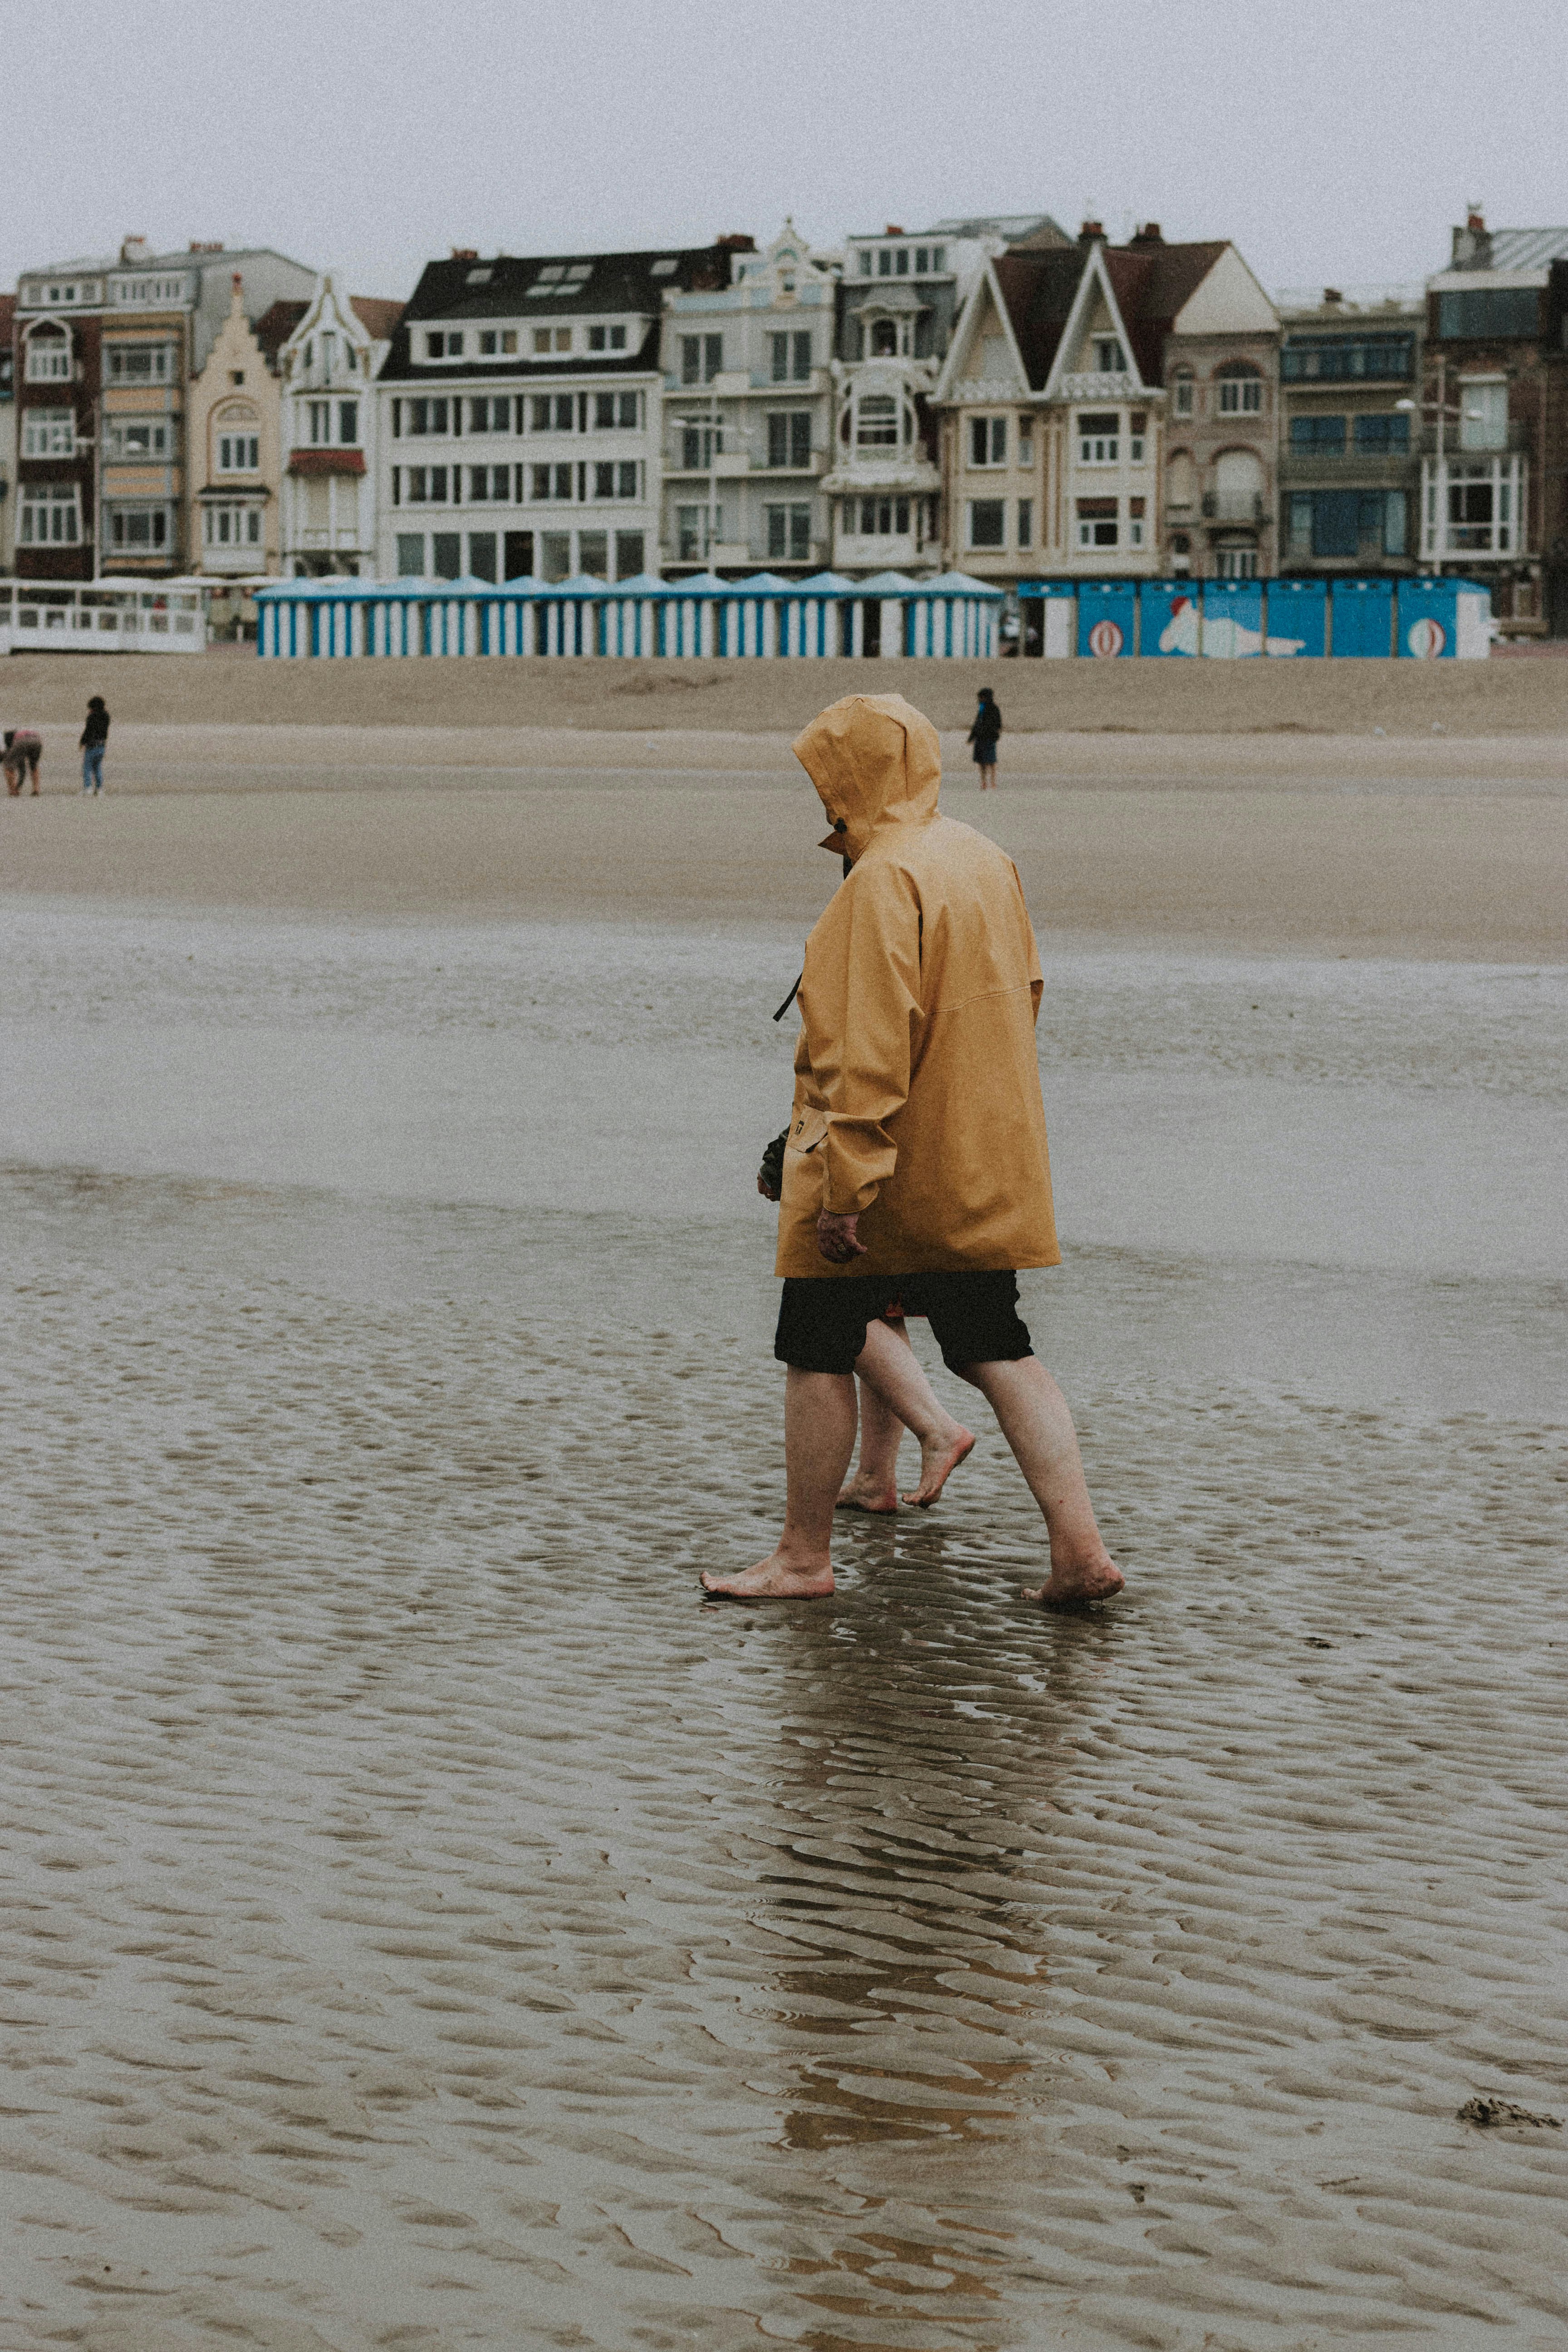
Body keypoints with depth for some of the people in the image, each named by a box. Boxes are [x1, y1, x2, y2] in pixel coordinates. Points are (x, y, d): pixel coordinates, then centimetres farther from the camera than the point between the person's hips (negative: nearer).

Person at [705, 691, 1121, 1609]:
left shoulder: (884, 882, -19)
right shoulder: (987, 860, 9)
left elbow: (868, 1050, -24)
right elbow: (1022, 994, 18)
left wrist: (844, 1187, -24)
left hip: (889, 1162, -8)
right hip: (981, 1168, 8)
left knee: (819, 1355, 6)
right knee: (999, 1351, 10)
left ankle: (805, 1557, 14)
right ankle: (1081, 1548, 1)